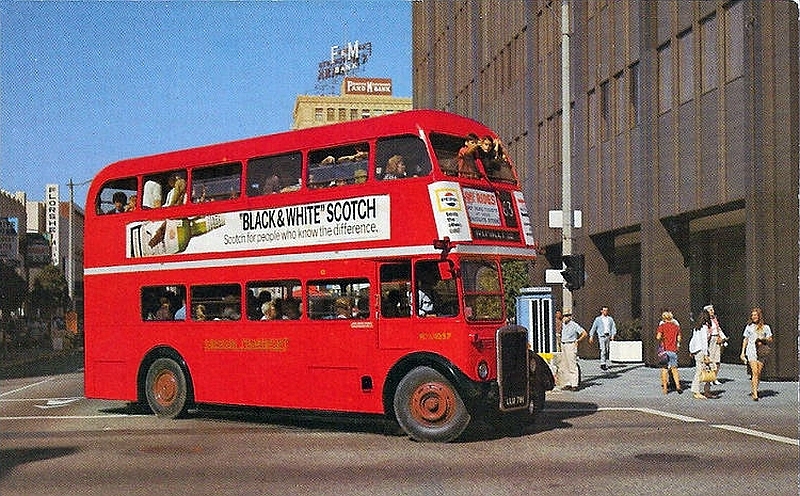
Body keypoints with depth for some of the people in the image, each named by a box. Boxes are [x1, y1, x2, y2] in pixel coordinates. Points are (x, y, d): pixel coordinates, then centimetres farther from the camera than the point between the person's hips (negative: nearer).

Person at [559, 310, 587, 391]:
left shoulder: (574, 325, -10)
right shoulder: (564, 325, 13)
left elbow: (584, 333, -12)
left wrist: (577, 341, -8)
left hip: (570, 346, -8)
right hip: (563, 346, 8)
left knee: (572, 366, -8)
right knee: (565, 366, 9)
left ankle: (575, 384, -7)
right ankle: (568, 384, 14)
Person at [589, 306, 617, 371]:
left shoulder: (610, 319, 14)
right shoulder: (598, 319, 7)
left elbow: (613, 327, 8)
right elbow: (593, 327, 7)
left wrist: (613, 335, -6)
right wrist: (591, 336, 2)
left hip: (608, 336, 3)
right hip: (601, 336, -3)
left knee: (607, 351, 6)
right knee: (603, 350, -15)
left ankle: (606, 364, 15)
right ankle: (602, 363, -19)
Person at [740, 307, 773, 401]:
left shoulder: (765, 327, 9)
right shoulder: (749, 327, 11)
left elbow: (770, 339, 10)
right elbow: (745, 340, 15)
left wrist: (764, 340, -11)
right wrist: (743, 352, 11)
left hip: (761, 351, 1)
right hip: (751, 351, -1)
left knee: (759, 373, 1)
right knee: (755, 372, -13)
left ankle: (754, 390, 17)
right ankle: (755, 394, -17)